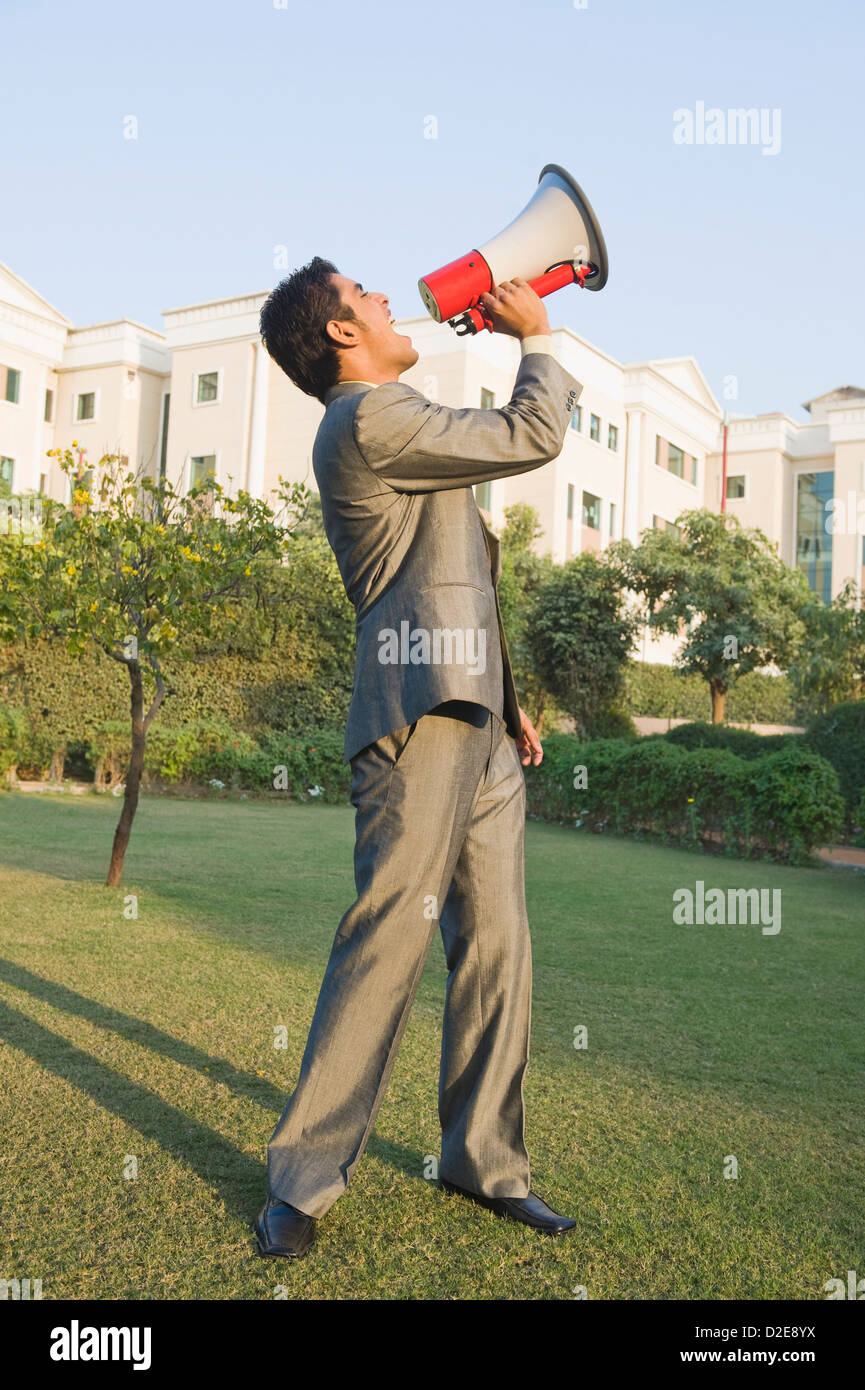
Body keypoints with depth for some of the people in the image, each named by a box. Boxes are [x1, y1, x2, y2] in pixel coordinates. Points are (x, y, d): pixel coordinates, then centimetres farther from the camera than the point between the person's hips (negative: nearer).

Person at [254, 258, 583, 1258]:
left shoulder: (393, 430, 28)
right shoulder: (366, 417, -5)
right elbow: (532, 437, -4)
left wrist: (506, 703, 23)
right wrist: (536, 338, 14)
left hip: (476, 723, 10)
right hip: (418, 716, -10)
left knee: (496, 948, 8)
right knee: (390, 940, -10)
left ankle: (484, 1158, 18)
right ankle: (302, 1179, 2)